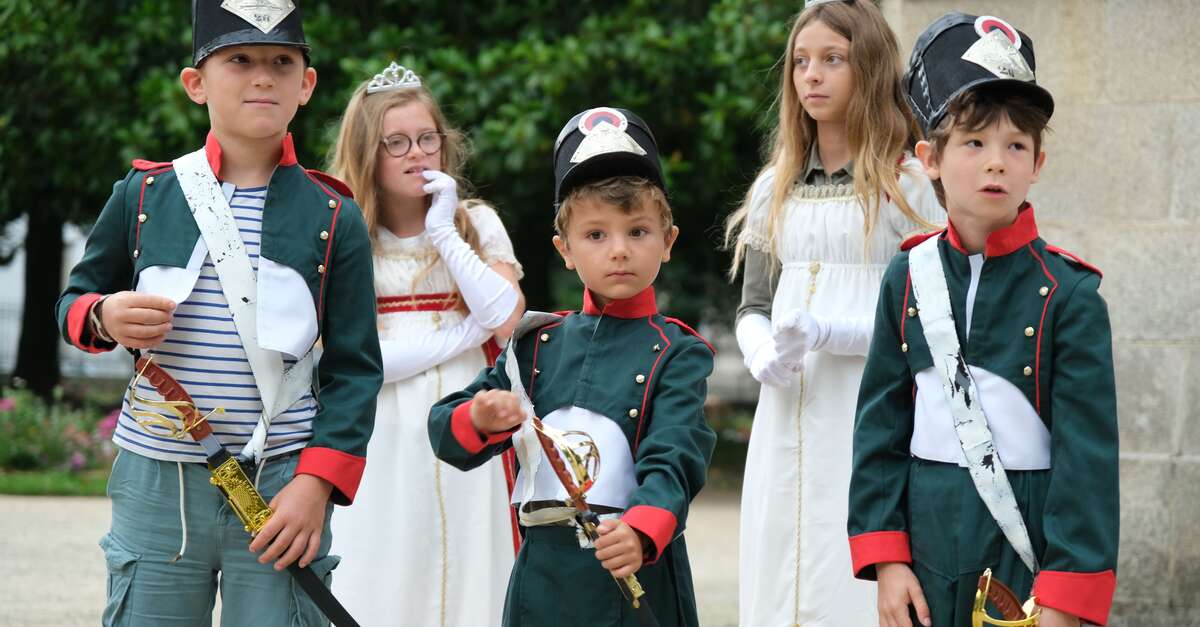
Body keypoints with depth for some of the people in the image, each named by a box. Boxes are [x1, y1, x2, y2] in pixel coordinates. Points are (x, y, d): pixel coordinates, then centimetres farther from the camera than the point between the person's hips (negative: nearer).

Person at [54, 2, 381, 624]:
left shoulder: (333, 216, 1)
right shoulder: (145, 194, 4)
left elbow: (355, 369, 1)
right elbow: (74, 299, 15)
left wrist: (316, 483, -10)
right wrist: (104, 317, -9)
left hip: (280, 485, -1)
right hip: (155, 484, 1)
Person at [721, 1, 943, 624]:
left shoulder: (907, 184, -1)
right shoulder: (776, 188, 15)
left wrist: (828, 334, -17)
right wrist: (762, 356, -5)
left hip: (870, 415, -5)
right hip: (788, 421, 5)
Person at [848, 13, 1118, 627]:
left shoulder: (1067, 294, -7)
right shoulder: (909, 278, 3)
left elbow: (1089, 451, -9)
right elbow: (881, 425, 6)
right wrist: (886, 560, -2)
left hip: (1029, 561, -3)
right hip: (929, 559, 3)